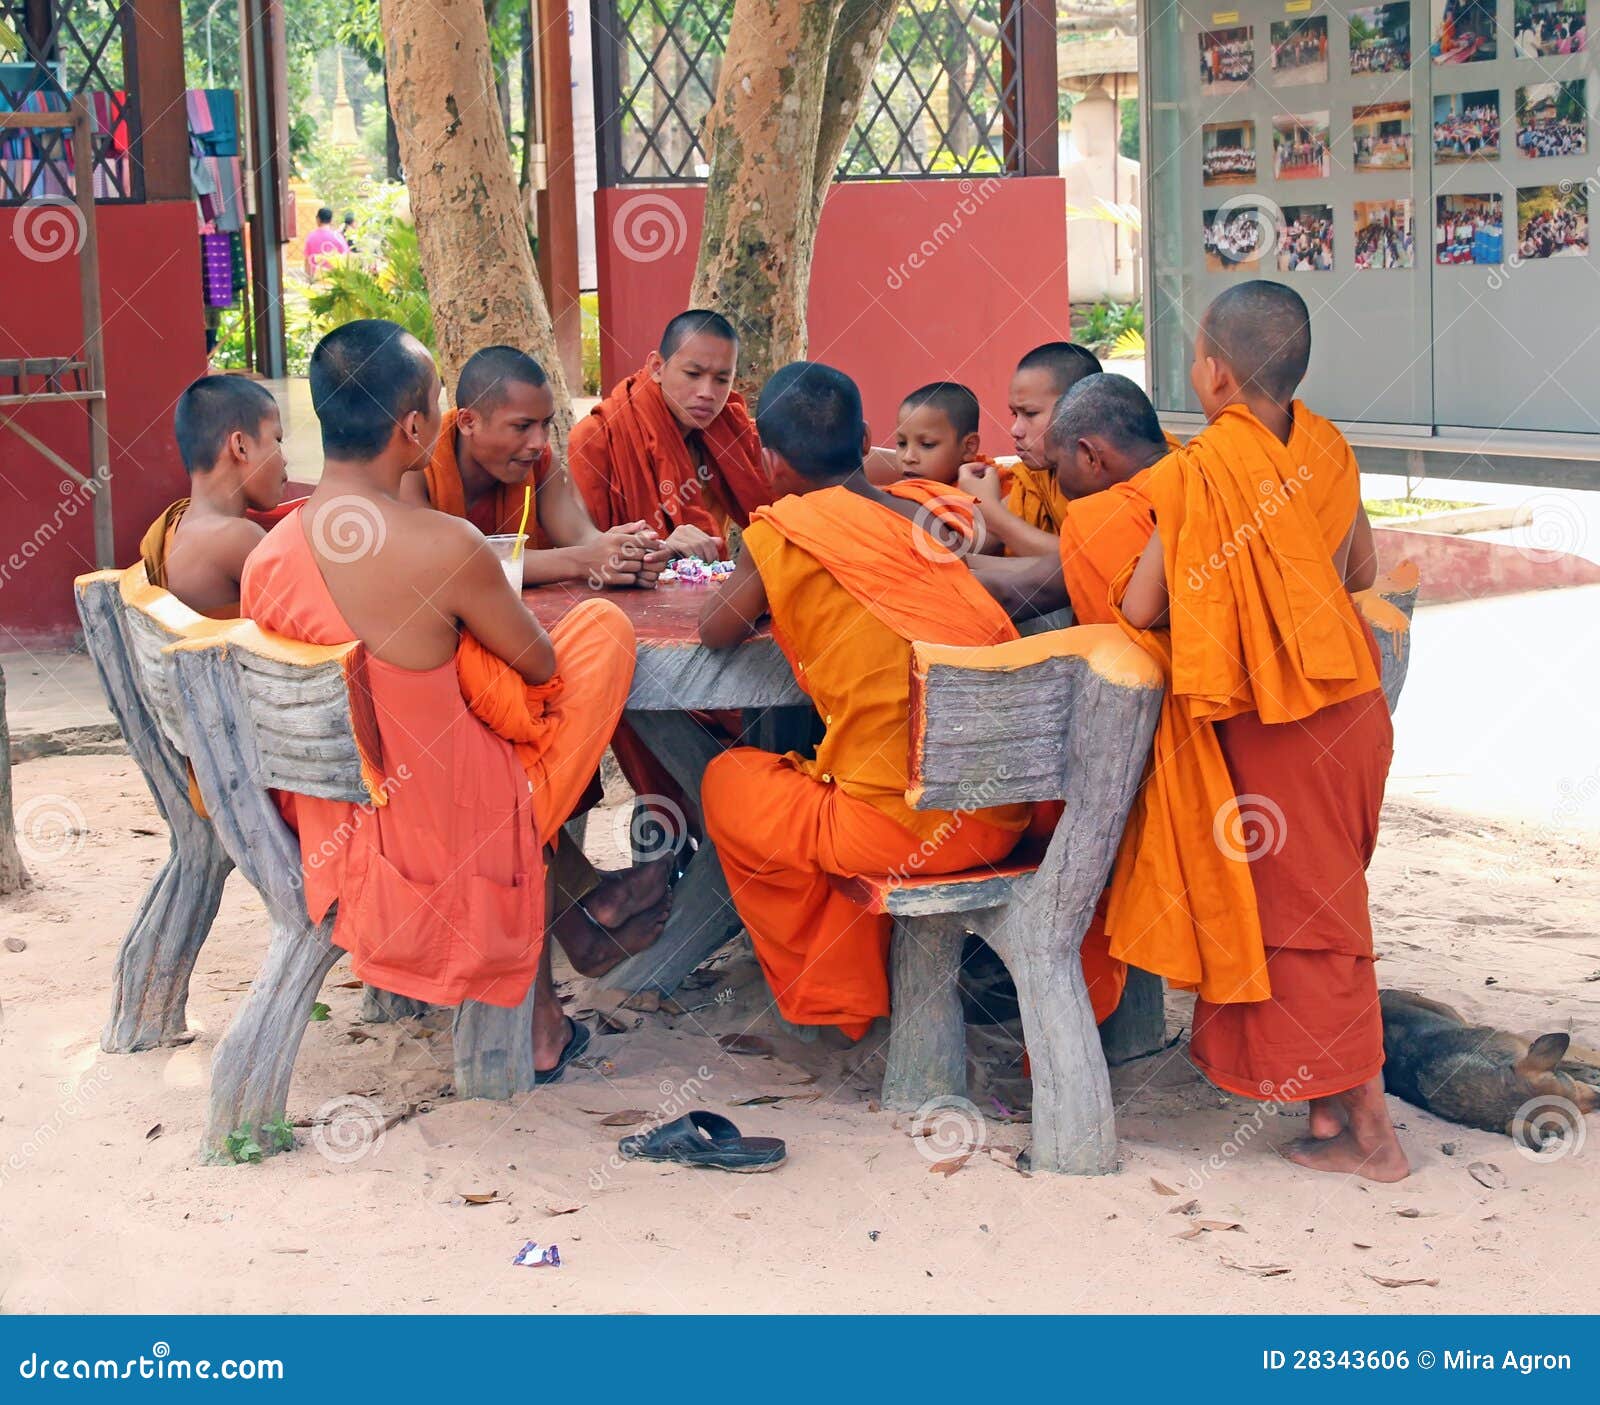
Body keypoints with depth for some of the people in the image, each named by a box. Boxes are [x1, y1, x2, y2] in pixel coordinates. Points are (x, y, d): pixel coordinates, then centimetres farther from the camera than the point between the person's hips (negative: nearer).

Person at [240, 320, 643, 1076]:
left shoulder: (266, 559, -8)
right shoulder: (445, 546, -25)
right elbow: (540, 665, -7)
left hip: (329, 849, 6)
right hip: (456, 851, -6)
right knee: (605, 624, 10)